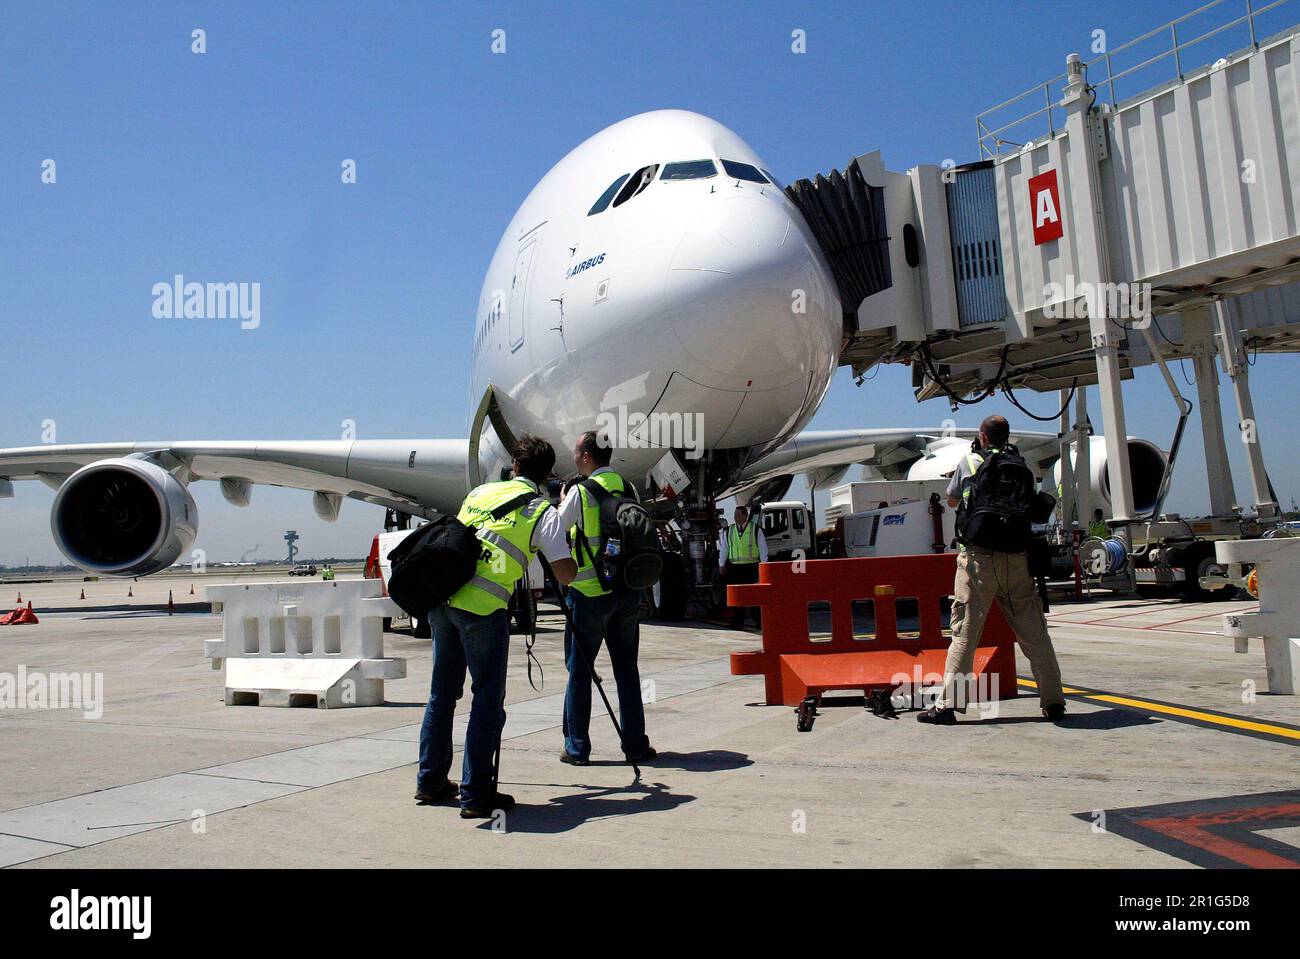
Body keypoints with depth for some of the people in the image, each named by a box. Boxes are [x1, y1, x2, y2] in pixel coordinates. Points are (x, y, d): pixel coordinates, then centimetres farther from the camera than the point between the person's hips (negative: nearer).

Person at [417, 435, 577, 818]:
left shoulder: (479, 492, 18)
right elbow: (566, 574, -1)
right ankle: (476, 794, 4)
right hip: (483, 607, -6)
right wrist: (564, 535, 17)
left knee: (442, 692, 17)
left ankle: (430, 781, 27)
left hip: (441, 597, 6)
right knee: (487, 699, 3)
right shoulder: (544, 512, 2)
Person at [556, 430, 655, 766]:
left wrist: (562, 504, 16)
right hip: (628, 591, 5)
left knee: (579, 670, 6)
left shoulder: (581, 491, -10)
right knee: (626, 668, 12)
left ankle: (577, 748, 10)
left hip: (590, 591, -5)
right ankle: (636, 744, 15)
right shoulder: (628, 488, 6)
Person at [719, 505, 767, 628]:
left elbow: (763, 548, 4)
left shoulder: (755, 529, 3)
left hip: (751, 567, -3)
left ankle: (759, 622, 8)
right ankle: (738, 622, 5)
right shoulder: (729, 530, 12)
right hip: (734, 567, 3)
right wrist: (721, 564, 10)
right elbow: (723, 548, 15)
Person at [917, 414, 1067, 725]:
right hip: (1017, 557, 2)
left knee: (965, 632, -1)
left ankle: (947, 705, -1)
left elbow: (952, 501, 20)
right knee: (1034, 632, 9)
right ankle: (1053, 701, 15)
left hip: (978, 557, -2)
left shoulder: (969, 461, 4)